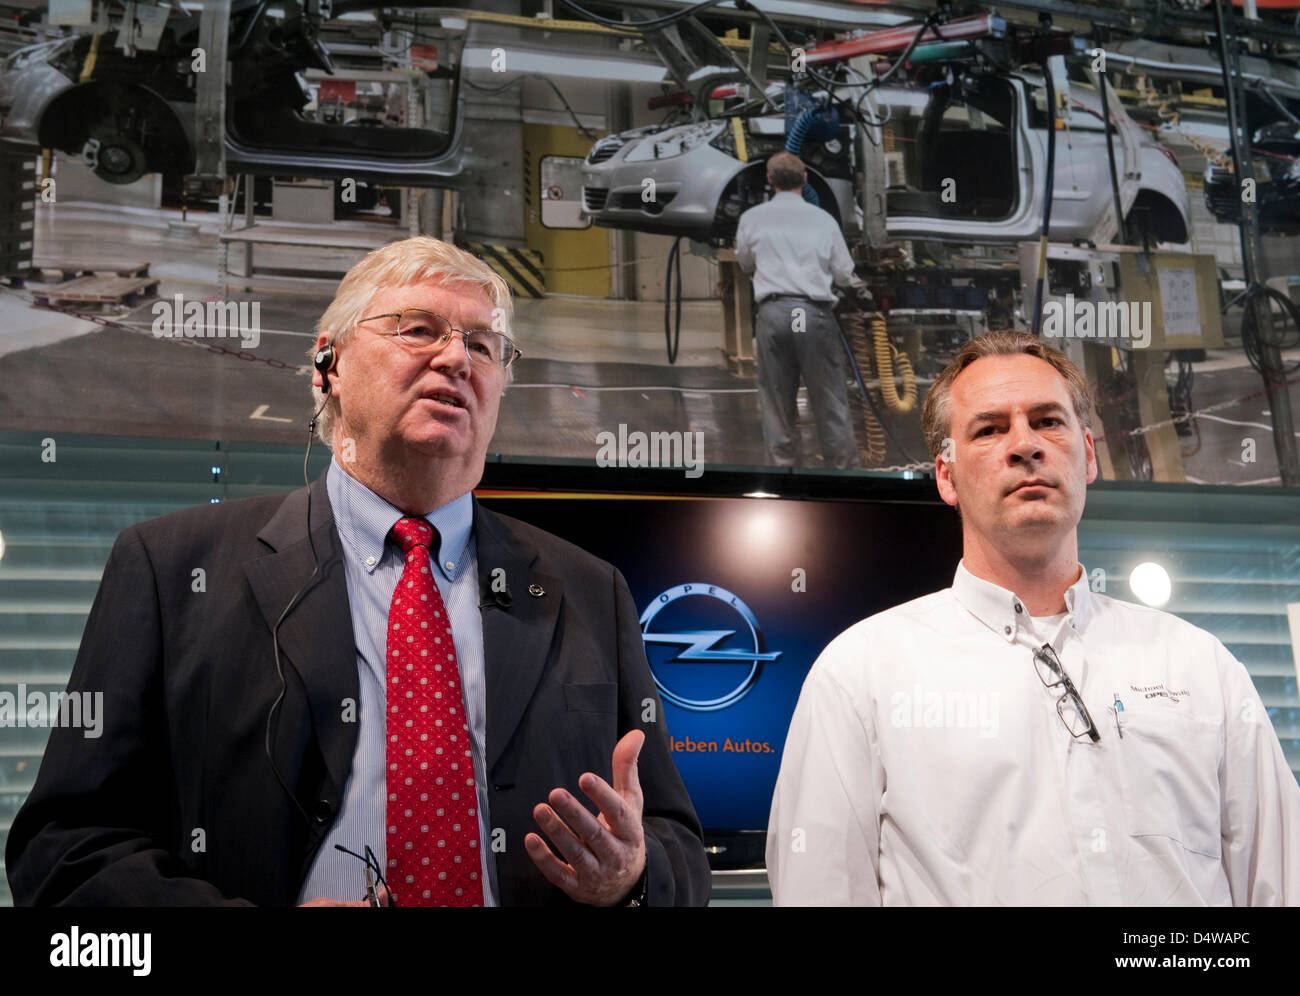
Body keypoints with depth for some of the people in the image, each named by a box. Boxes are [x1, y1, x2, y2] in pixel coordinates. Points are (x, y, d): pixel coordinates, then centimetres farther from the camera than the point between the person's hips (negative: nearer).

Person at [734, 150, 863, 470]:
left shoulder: (751, 218, 7)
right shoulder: (823, 219, 4)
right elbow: (844, 272, 9)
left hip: (773, 311, 1)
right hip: (815, 312, -1)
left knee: (776, 396, 8)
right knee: (828, 396, 5)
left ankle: (783, 460, 11)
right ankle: (842, 463, 9)